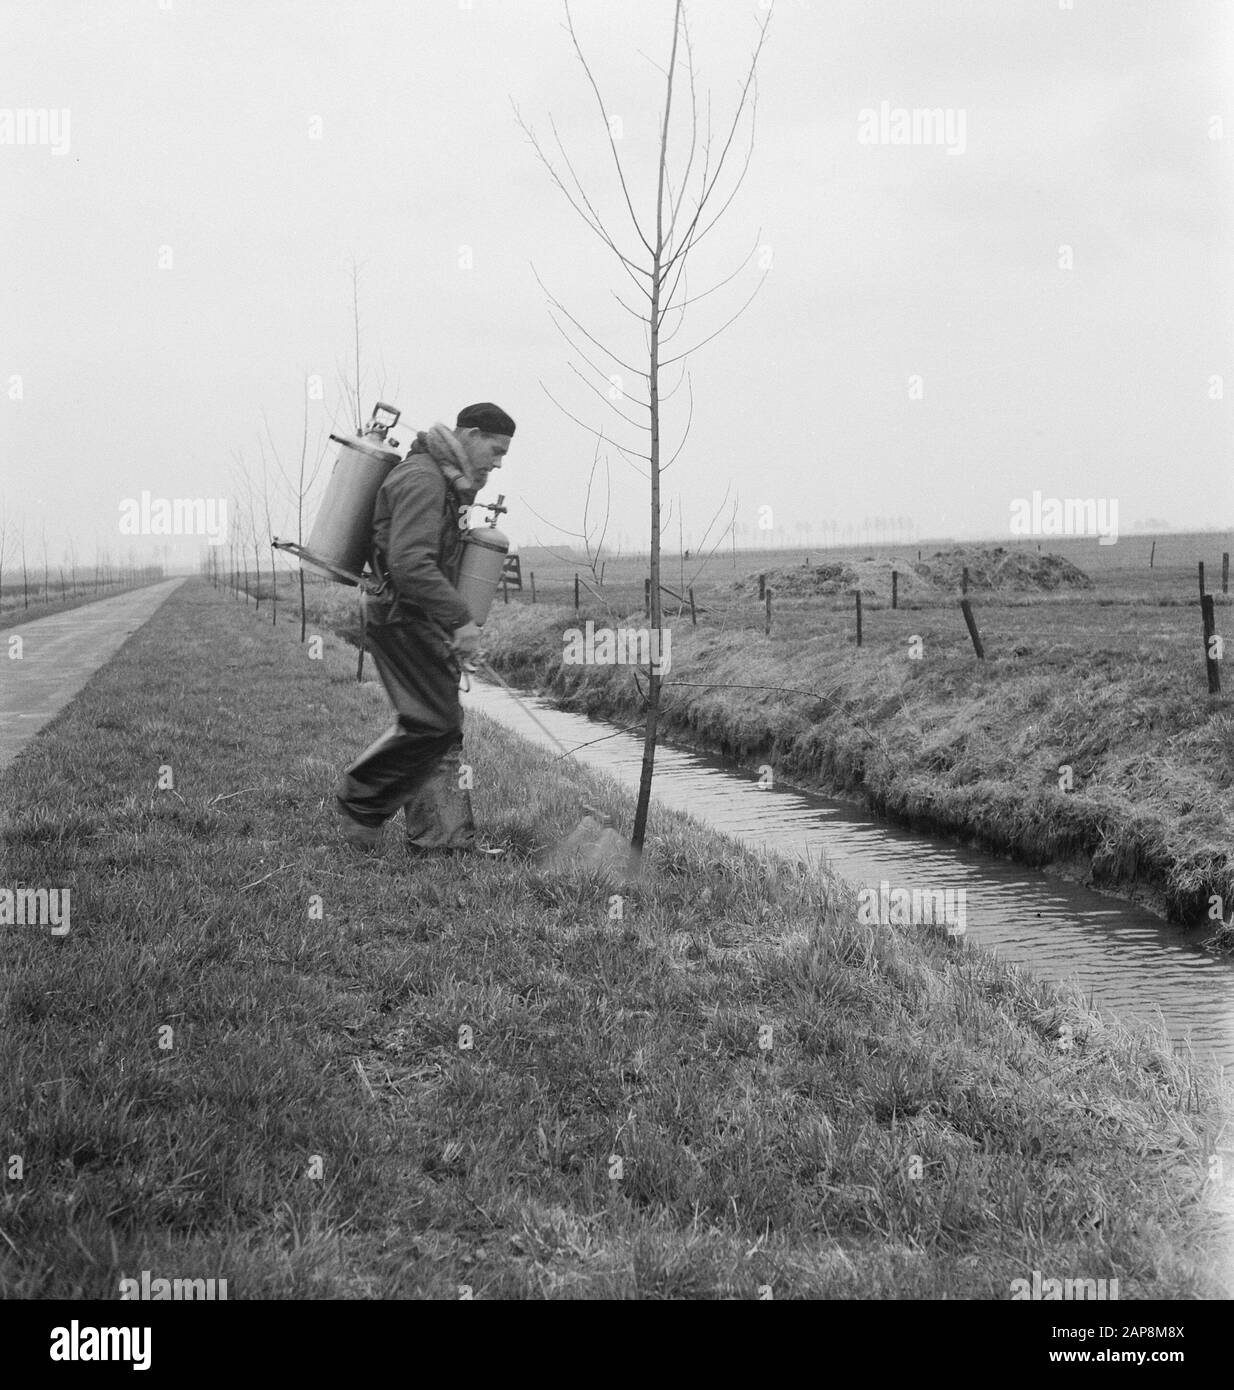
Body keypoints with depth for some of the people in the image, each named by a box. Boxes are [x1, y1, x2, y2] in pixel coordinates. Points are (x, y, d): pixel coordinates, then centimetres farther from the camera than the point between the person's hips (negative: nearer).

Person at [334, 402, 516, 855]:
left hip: (422, 616, 11)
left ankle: (442, 839, 10)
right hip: (401, 613, -11)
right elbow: (410, 564, -28)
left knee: (444, 728, 8)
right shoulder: (422, 479, -17)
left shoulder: (447, 481, 17)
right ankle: (359, 801, 6)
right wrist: (460, 619, -29)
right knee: (431, 721, -10)